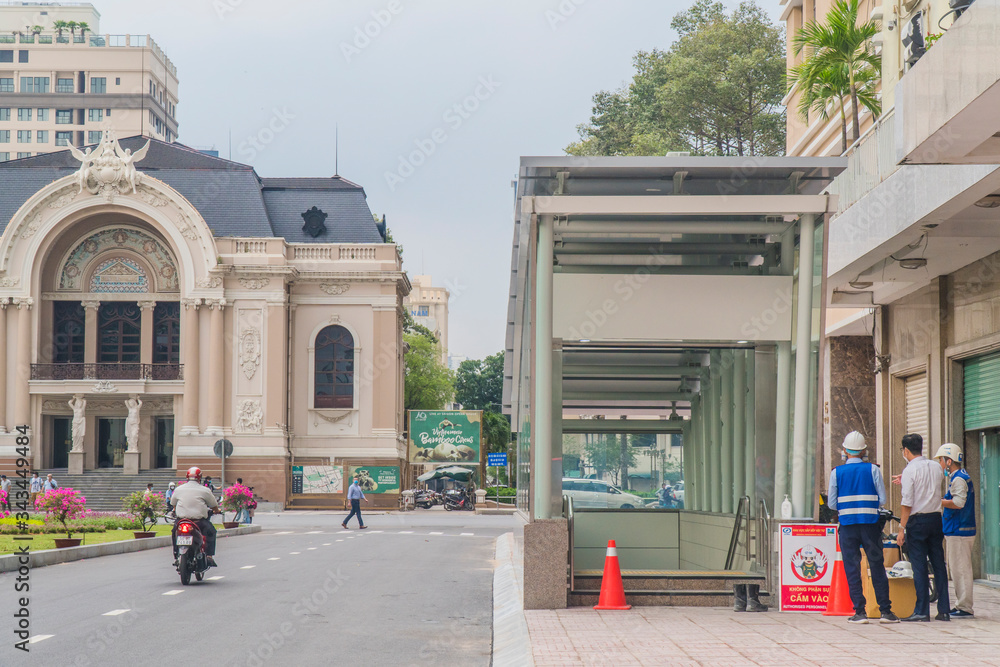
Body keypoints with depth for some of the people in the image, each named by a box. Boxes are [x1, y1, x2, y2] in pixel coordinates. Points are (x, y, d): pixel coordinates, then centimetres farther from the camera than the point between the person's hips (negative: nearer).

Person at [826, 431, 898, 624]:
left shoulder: (837, 472, 0)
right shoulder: (873, 470, -1)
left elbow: (832, 504, 2)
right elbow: (882, 500, -1)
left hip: (847, 524, 0)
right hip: (870, 524, 0)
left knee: (852, 568, 4)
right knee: (877, 566, 7)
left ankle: (860, 612, 1)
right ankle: (885, 610, 8)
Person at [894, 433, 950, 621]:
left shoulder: (910, 470, -10)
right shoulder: (936, 467, 8)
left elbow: (907, 502, -14)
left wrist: (901, 529, -11)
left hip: (917, 521, -6)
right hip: (936, 519, 6)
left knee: (919, 566, -3)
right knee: (939, 565, 7)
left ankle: (922, 611, -4)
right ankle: (944, 610, 8)